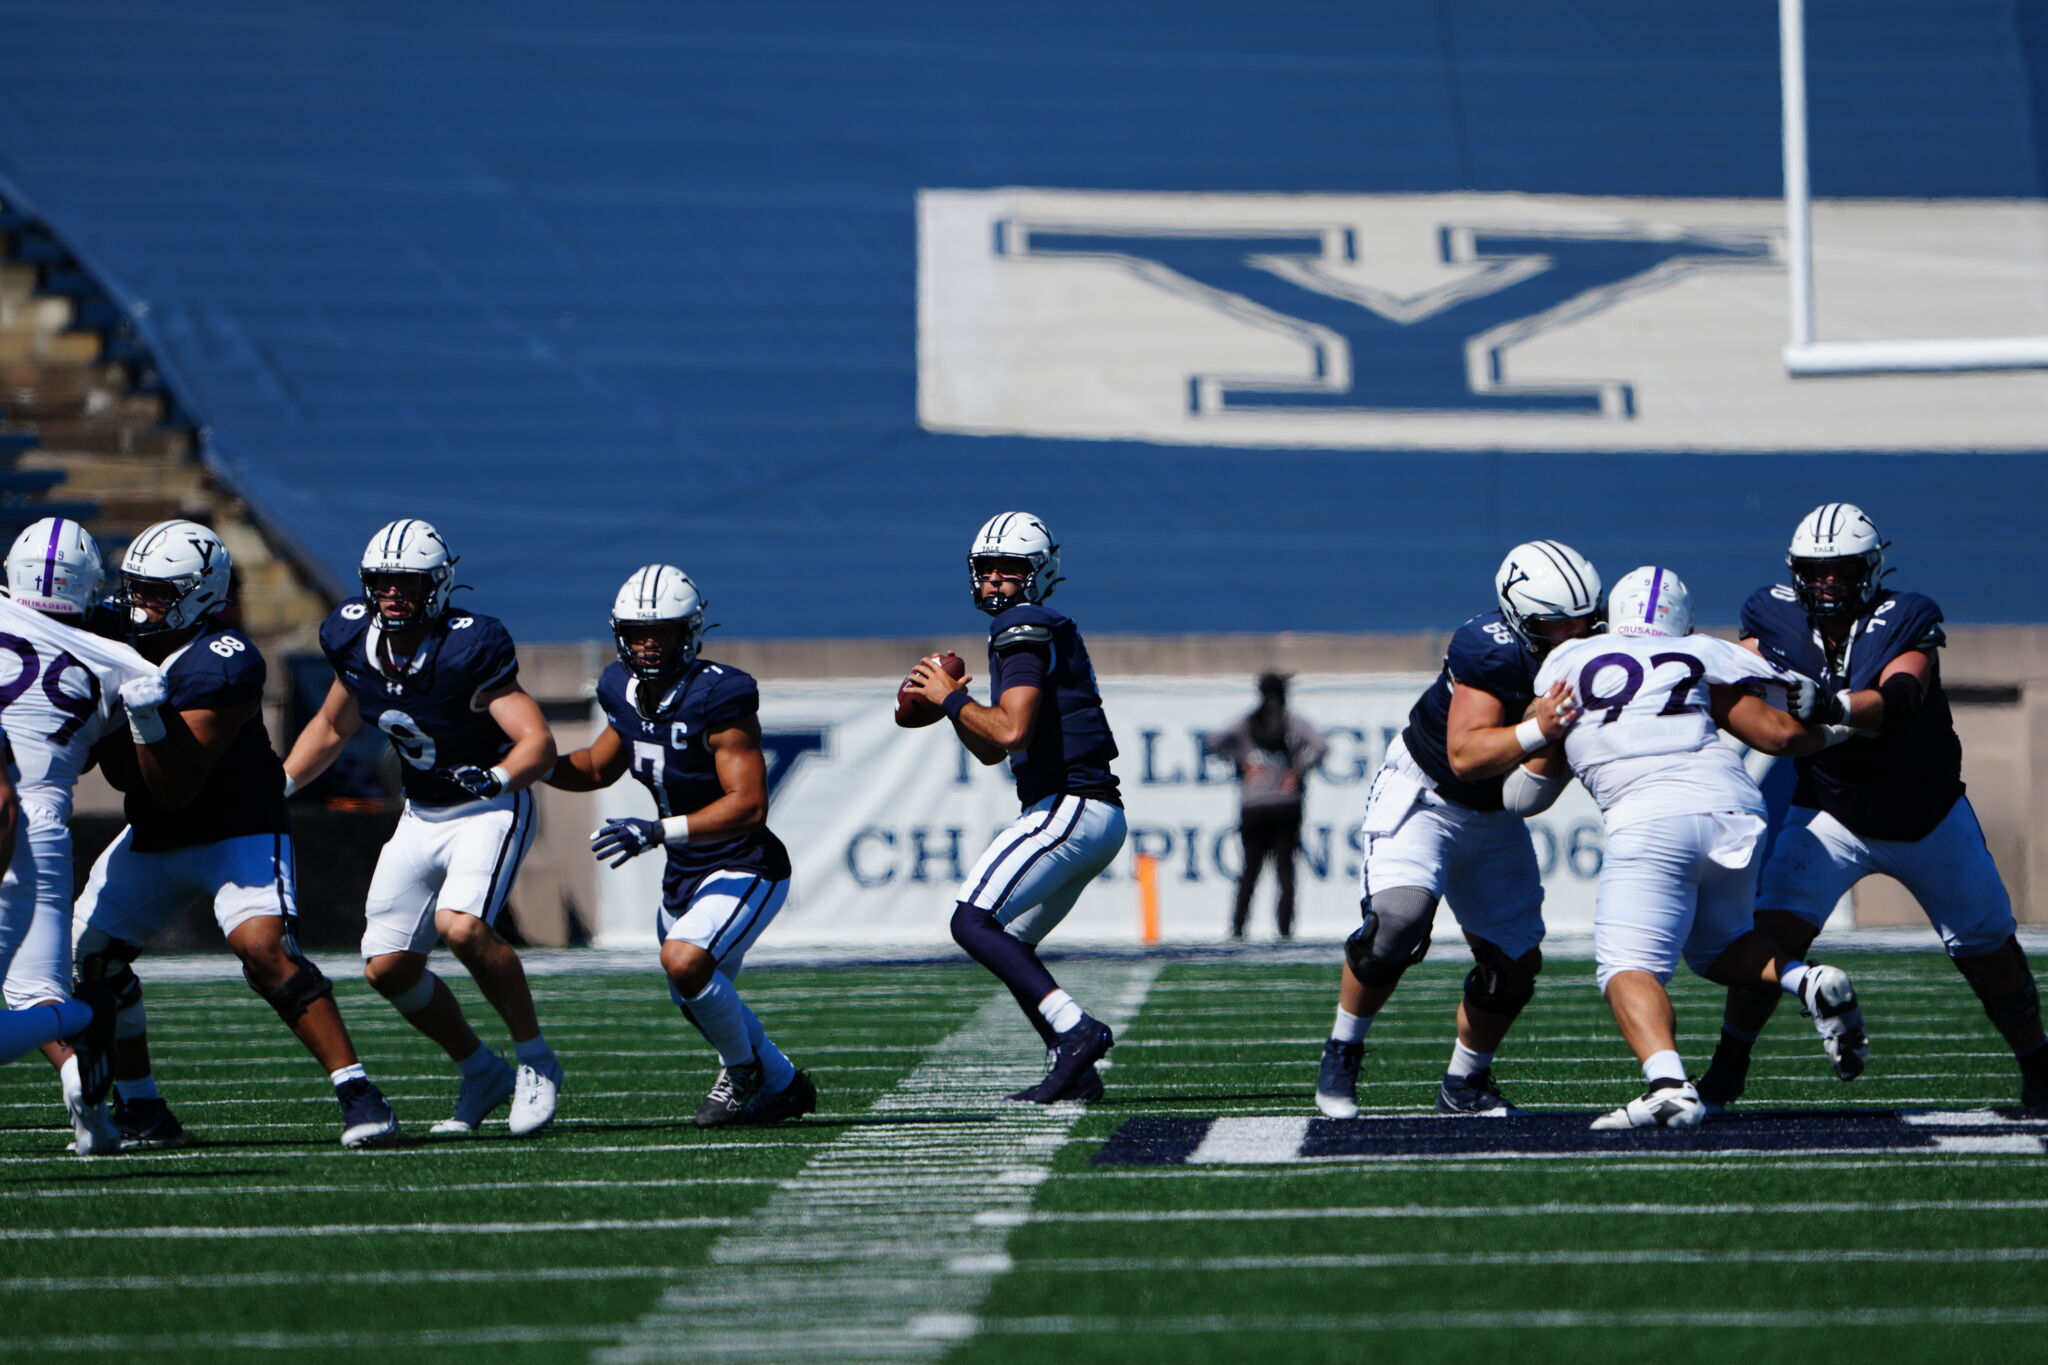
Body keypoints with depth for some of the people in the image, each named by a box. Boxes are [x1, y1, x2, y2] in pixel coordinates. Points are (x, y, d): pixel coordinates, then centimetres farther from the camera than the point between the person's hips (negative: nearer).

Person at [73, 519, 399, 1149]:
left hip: (238, 834, -8)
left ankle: (357, 1092, -20)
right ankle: (142, 1111, 10)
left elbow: (176, 791, -27)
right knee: (89, 954, -2)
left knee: (264, 950, -27)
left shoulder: (221, 667, -25)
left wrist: (146, 719, -40)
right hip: (152, 838, 8)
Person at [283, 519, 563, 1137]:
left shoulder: (468, 650, -23)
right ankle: (481, 1073, 21)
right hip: (421, 817, 7)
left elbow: (539, 743, -26)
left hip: (490, 809, -7)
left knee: (461, 925, -31)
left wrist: (495, 779, -44)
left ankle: (534, 1057, -11)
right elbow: (331, 729, 14)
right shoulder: (356, 642, -6)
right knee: (387, 968, 0)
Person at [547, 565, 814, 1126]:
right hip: (684, 875, 9)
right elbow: (598, 768, 20)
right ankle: (782, 1086, 43)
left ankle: (743, 1069, -3)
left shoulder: (716, 697, -24)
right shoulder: (625, 692, 0)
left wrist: (657, 832, -35)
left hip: (745, 870, -9)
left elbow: (749, 805, -29)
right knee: (701, 1001, 20)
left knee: (684, 959, -30)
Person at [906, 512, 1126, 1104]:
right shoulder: (1047, 634, 24)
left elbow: (1009, 731, -23)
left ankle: (1075, 1030, -21)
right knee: (1008, 942, 15)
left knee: (973, 923, -14)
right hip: (1097, 816, 10)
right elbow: (991, 752, 27)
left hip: (1068, 807, -10)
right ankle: (1076, 1070, 7)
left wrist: (950, 699, -8)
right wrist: (953, 702, 13)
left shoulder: (1024, 633, -8)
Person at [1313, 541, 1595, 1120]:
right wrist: (1534, 732, -49)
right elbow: (1465, 756, -34)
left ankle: (1464, 1084, 27)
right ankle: (1342, 1055, -6)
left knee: (1515, 963, 4)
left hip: (1494, 815, 7)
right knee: (1398, 919, -28)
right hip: (1422, 797, -7)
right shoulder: (1493, 652, -30)